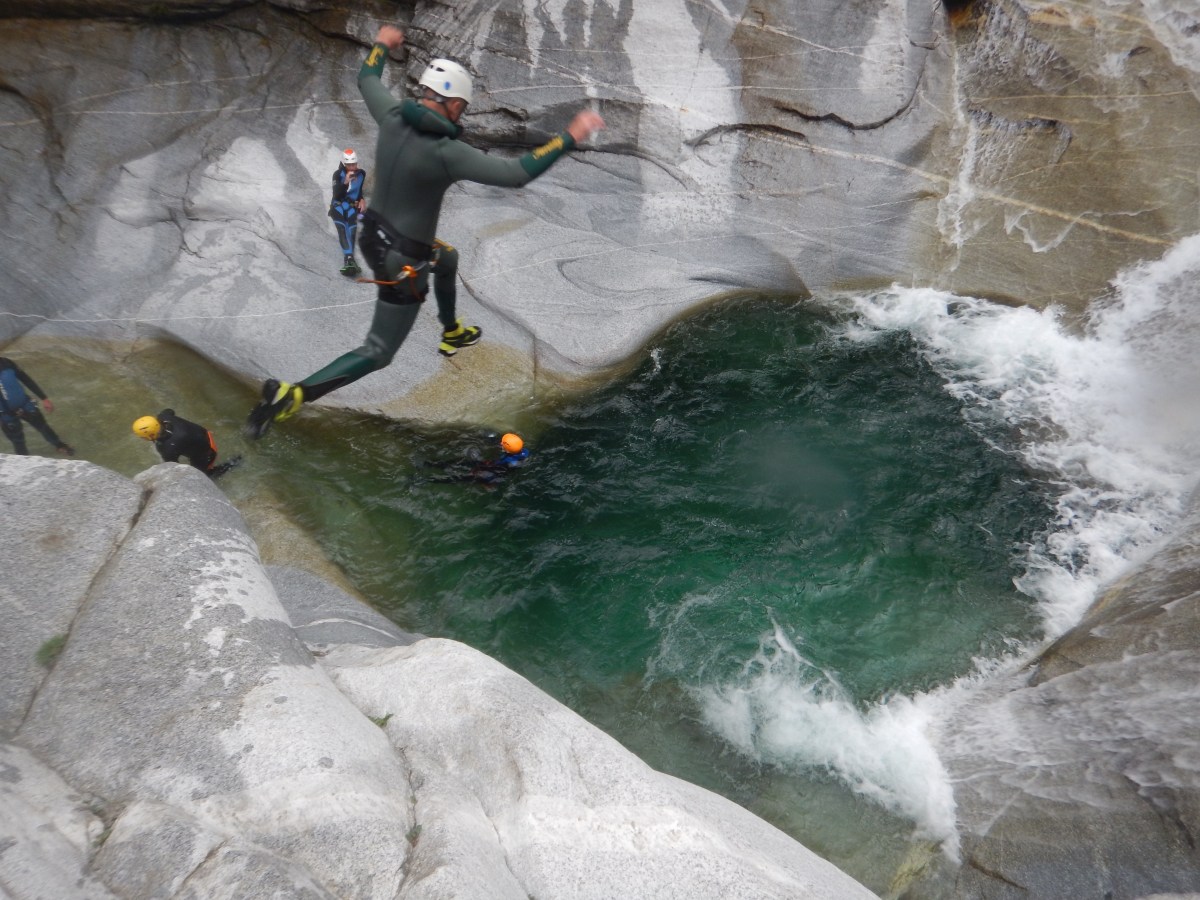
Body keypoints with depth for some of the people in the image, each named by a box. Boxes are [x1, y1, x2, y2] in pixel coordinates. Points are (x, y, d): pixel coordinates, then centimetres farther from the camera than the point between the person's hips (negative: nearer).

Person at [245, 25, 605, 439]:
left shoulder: (393, 116, -7)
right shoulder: (445, 152, -28)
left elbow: (366, 79, 16)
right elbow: (515, 174, -30)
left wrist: (381, 44, 35)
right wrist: (569, 137, -22)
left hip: (373, 235, 9)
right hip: (402, 261, -9)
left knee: (447, 259, 35)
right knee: (378, 352, 1)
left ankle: (452, 333, 58)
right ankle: (290, 396, -8)